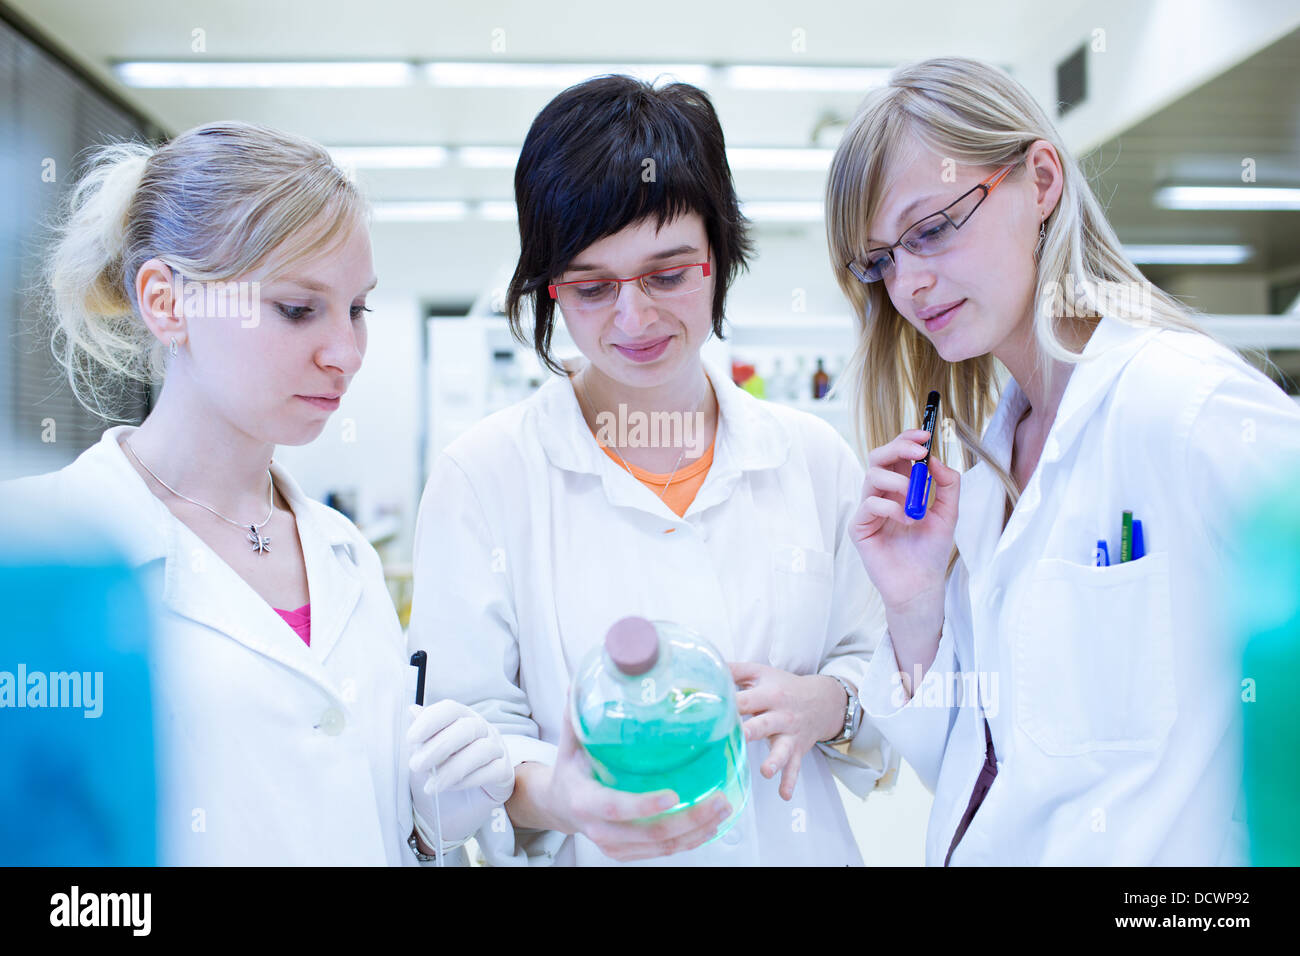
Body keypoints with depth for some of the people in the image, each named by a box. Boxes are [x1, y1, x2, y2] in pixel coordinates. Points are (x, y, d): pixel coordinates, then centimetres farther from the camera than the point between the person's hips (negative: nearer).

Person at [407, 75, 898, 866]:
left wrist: (830, 705, -15)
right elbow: (463, 728, -11)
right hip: (586, 853, -2)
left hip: (799, 844, 2)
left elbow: (871, 662, 5)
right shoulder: (482, 476, -10)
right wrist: (549, 793, -30)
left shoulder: (816, 459, -1)